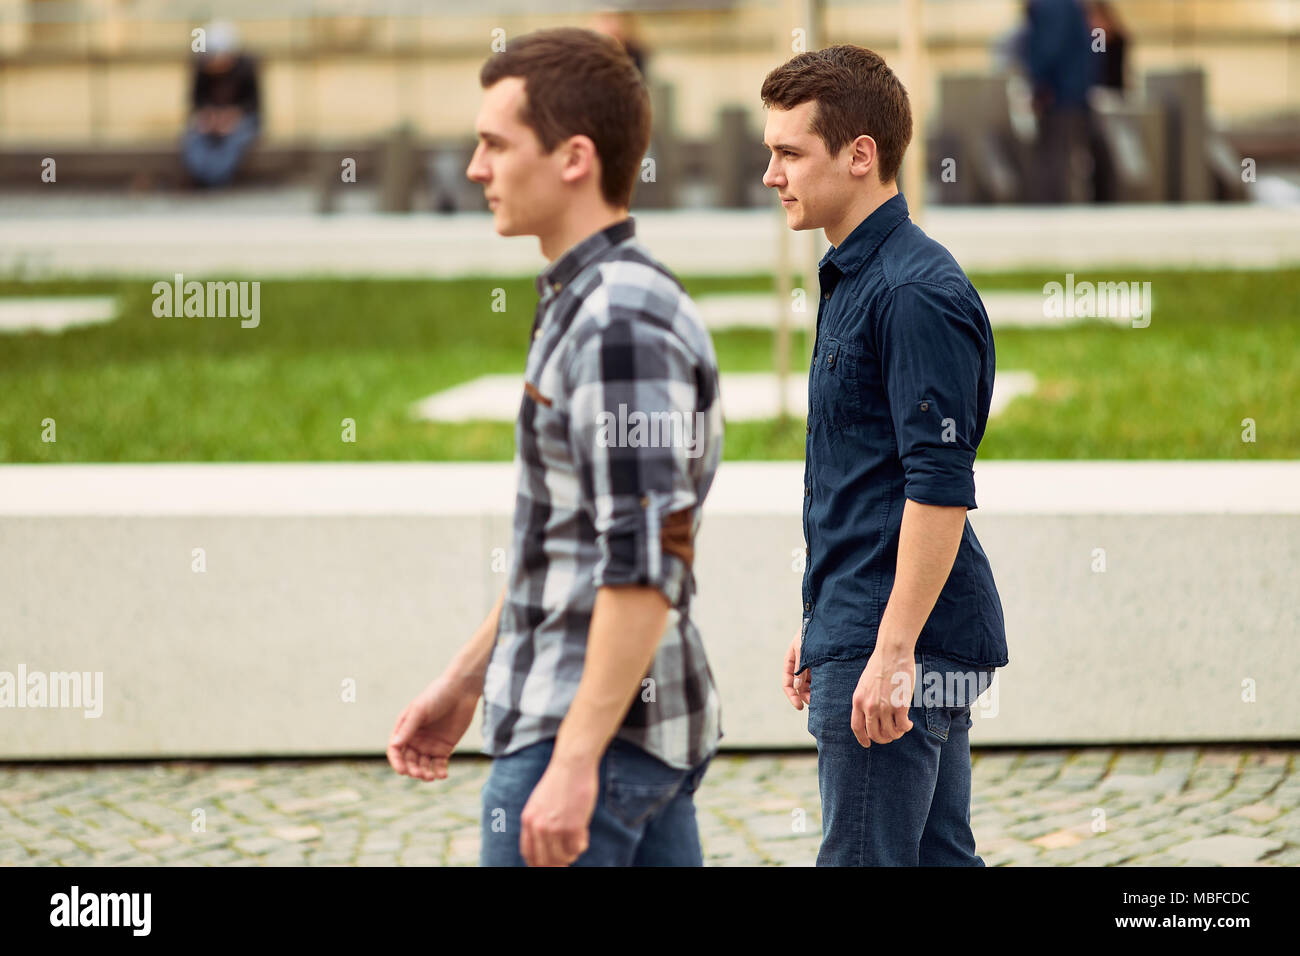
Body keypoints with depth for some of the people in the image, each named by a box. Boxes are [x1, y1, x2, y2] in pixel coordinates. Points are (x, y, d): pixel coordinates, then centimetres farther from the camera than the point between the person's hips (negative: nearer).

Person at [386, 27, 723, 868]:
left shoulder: (621, 324, -18)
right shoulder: (585, 302, 14)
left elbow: (645, 567, -24)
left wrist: (576, 761, -25)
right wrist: (465, 681, 24)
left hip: (596, 732, -10)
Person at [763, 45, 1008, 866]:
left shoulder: (917, 291, -17)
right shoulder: (854, 278, 16)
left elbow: (941, 488, -22)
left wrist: (891, 651, -24)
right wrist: (824, 624, 24)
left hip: (901, 641, -10)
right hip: (867, 629, 10)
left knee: (865, 859, -8)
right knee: (939, 858, 12)